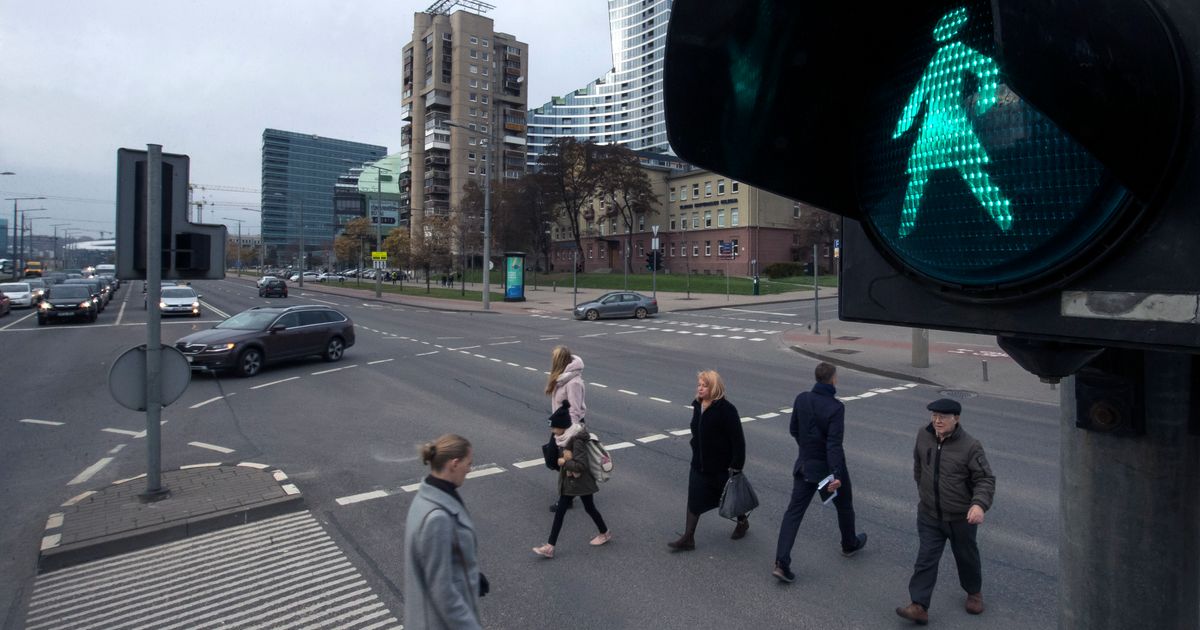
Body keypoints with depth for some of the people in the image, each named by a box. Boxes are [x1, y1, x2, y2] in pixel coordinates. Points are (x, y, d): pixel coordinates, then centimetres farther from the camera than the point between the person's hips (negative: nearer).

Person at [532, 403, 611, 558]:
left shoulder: (577, 441, -28)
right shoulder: (565, 437, -1)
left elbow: (580, 465, -32)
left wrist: (564, 462, -22)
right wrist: (566, 456, -11)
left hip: (581, 481, -8)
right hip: (568, 480, 8)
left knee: (589, 508, 13)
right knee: (559, 511, 7)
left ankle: (605, 533, 38)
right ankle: (549, 547, 11)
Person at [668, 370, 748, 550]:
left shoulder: (726, 409, -21)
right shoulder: (697, 405, 0)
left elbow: (738, 440, -20)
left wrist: (736, 466, -20)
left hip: (722, 466, -6)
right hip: (699, 464, 6)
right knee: (694, 500, 4)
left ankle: (742, 522, 44)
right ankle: (688, 538, 10)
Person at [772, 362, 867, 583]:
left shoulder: (801, 399, -4)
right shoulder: (836, 407, -20)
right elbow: (834, 443, -26)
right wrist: (836, 475, -27)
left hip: (805, 465, 4)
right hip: (829, 466, -4)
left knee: (794, 511, 4)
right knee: (844, 506, 24)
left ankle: (782, 562, -4)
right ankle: (850, 544, 47)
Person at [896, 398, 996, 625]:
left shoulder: (970, 446, -18)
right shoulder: (923, 436, -6)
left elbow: (986, 479, -16)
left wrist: (979, 504, -33)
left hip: (961, 518, -2)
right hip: (929, 515, 2)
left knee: (966, 557, 20)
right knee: (926, 559, -1)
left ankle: (974, 592, 47)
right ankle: (919, 606, 0)